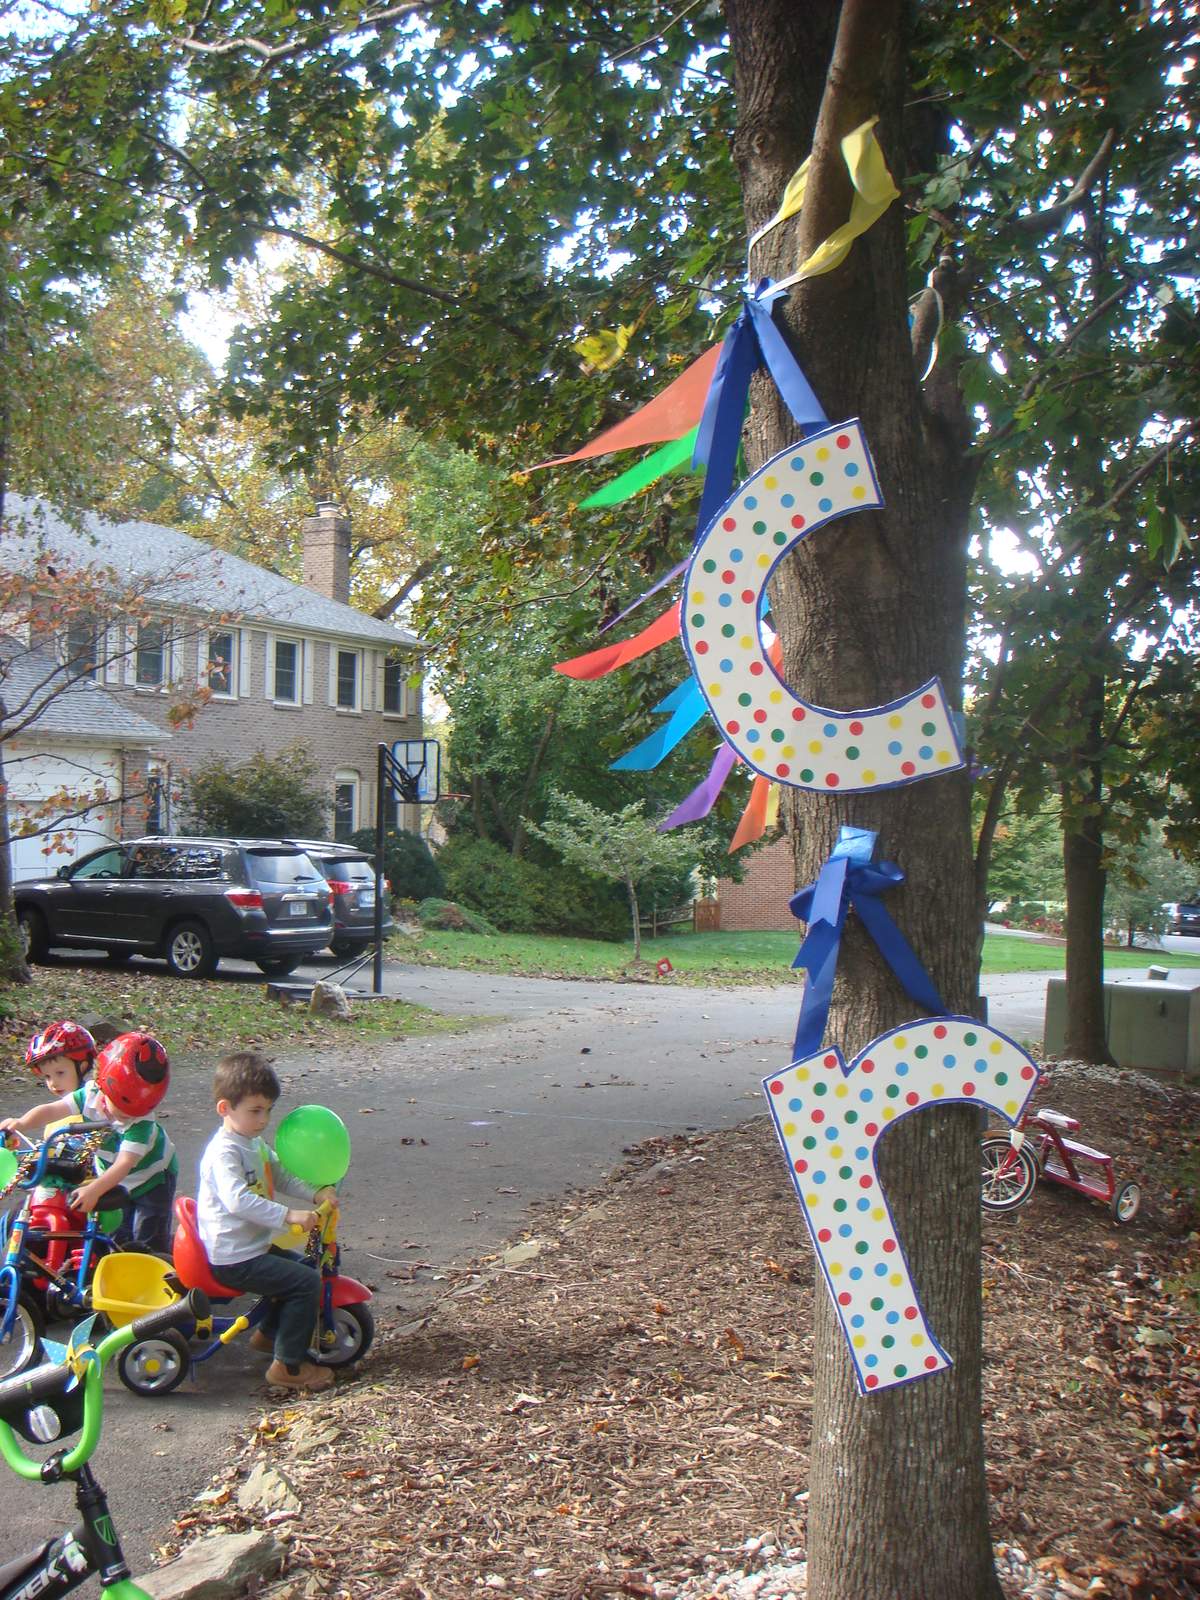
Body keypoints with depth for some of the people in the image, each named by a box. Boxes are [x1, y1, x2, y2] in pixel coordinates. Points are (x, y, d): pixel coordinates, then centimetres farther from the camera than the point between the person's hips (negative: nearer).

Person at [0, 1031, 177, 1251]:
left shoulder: (142, 1123, -33)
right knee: (120, 1237, 8)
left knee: (150, 1241, -10)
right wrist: (21, 1123, -40)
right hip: (118, 1182, 5)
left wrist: (94, 1190, -50)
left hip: (153, 1177, -5)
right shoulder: (90, 1095, -20)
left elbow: (125, 1163, -39)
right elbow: (51, 1110, -23)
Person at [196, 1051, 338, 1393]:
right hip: (233, 1259, -11)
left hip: (253, 1246, 11)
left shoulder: (255, 1143, 11)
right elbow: (237, 1200, -34)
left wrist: (317, 1192, 1)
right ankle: (288, 1365, -7)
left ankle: (269, 1333, 35)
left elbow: (281, 1174, 18)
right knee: (307, 1282, -15)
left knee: (302, 1267, 23)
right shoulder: (223, 1152, -22)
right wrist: (288, 1215, -38)